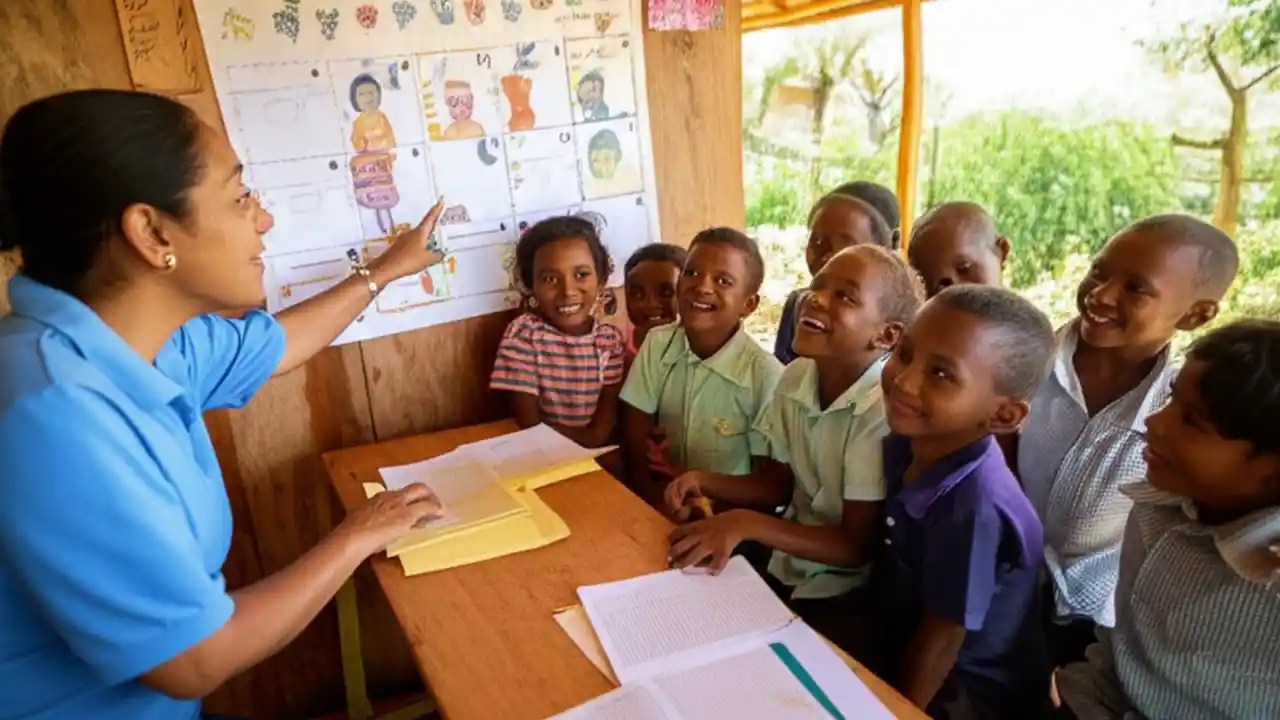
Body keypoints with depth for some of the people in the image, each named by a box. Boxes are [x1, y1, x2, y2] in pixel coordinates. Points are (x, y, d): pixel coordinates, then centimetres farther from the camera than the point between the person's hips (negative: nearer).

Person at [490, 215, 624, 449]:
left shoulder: (612, 339, 0)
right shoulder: (523, 333, -9)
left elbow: (602, 430, -2)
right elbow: (530, 425, -10)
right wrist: (587, 437, -13)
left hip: (601, 456, 4)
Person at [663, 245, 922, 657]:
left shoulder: (885, 410, -26)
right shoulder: (796, 378, -5)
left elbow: (856, 548, -22)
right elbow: (776, 484, 6)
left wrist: (746, 524, -32)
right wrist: (704, 481, -12)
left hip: (846, 600, -6)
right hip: (785, 572, 6)